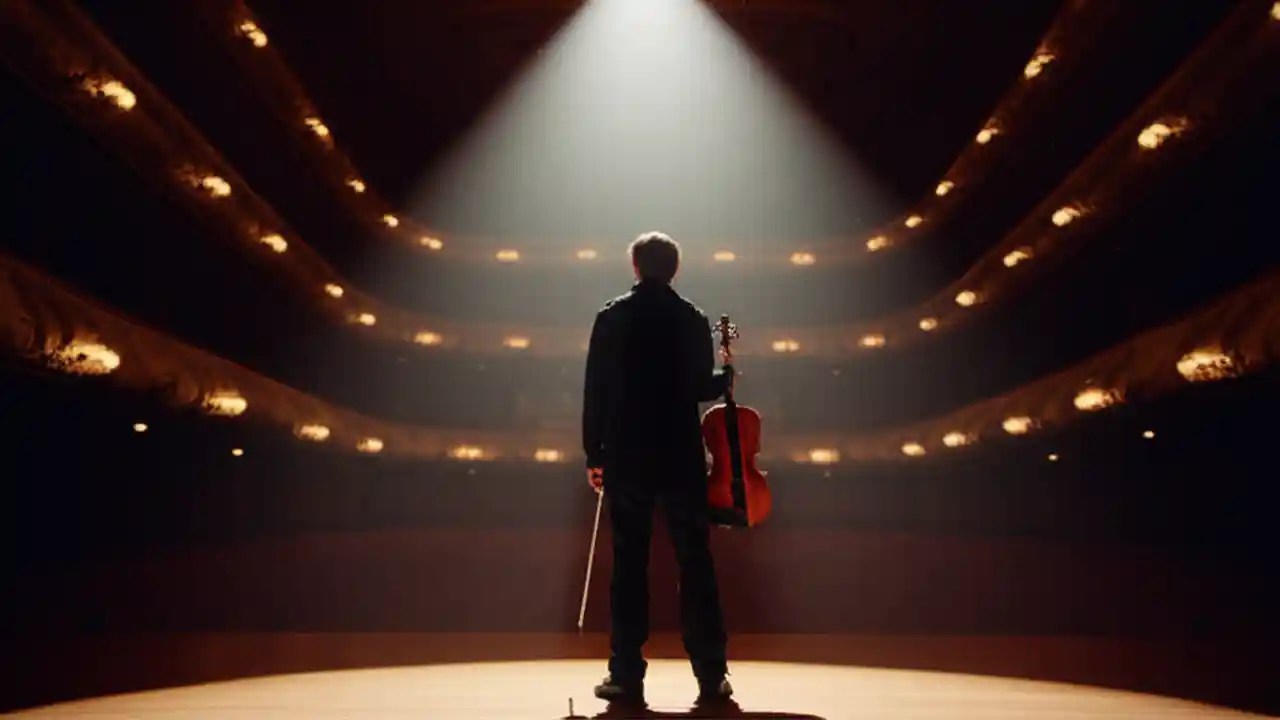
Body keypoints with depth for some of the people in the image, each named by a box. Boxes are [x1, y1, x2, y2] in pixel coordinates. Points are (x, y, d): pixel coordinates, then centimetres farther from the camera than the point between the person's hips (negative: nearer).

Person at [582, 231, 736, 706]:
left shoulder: (611, 318, 1)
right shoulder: (692, 319, 1)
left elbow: (595, 391, -1)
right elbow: (701, 388, 2)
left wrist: (594, 454, 5)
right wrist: (726, 376, 25)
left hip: (625, 457, 0)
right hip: (681, 457, 0)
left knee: (629, 566, 4)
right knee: (695, 565, 5)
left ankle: (627, 675, 5)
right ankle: (711, 675, 6)